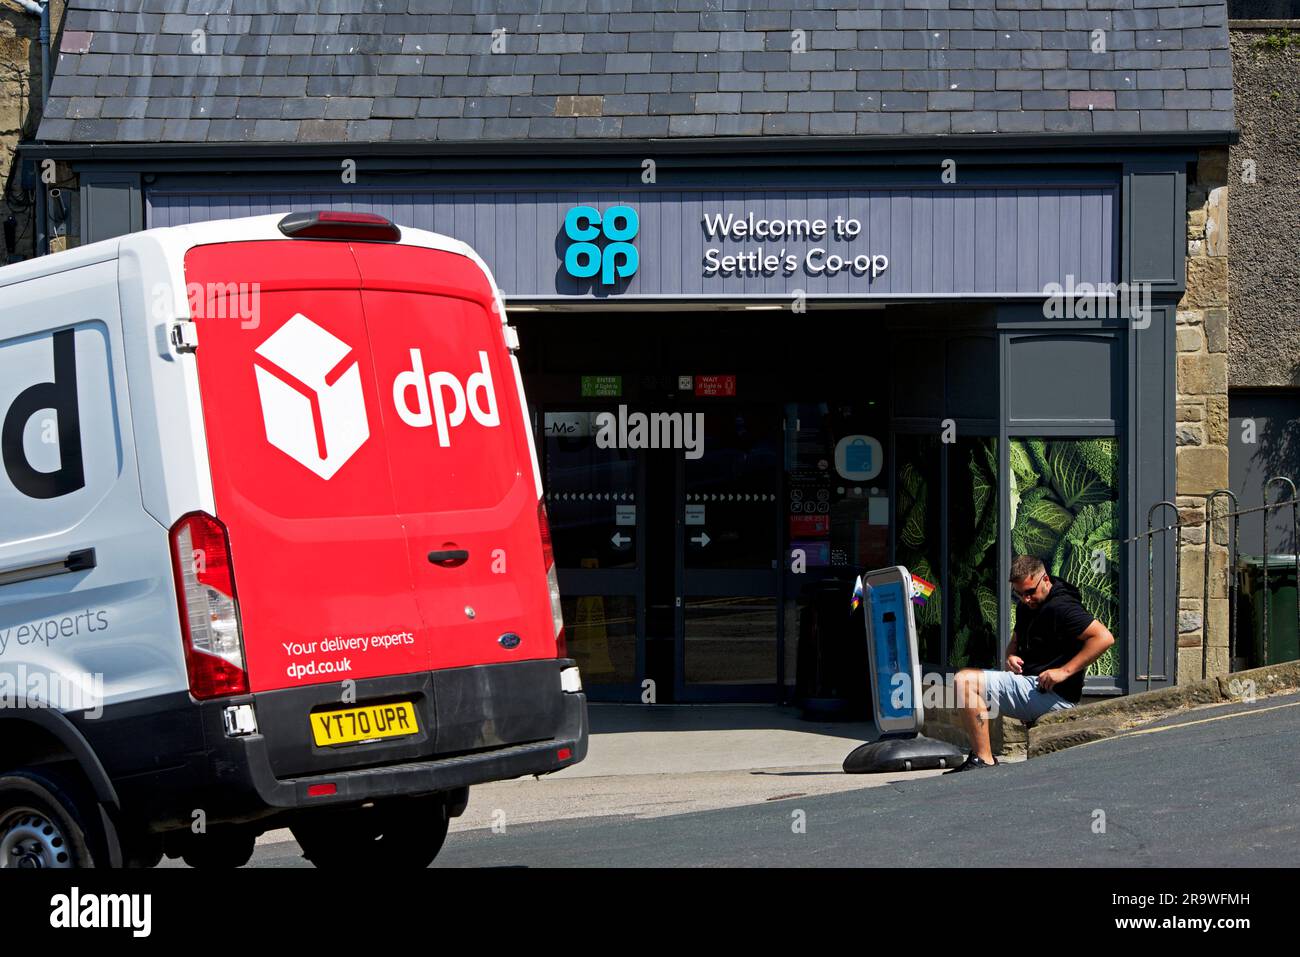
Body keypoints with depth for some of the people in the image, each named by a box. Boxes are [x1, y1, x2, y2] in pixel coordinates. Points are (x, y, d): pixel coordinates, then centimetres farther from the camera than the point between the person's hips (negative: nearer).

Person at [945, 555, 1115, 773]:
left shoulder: (1060, 607, -15)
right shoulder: (1026, 606, 15)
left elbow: (1104, 638, -24)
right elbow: (1016, 640, 32)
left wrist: (1065, 671, -23)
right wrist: (1011, 656, 6)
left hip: (1054, 695, -11)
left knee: (966, 681, -19)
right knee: (964, 679, 18)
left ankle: (984, 761, -21)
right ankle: (978, 754, 9)